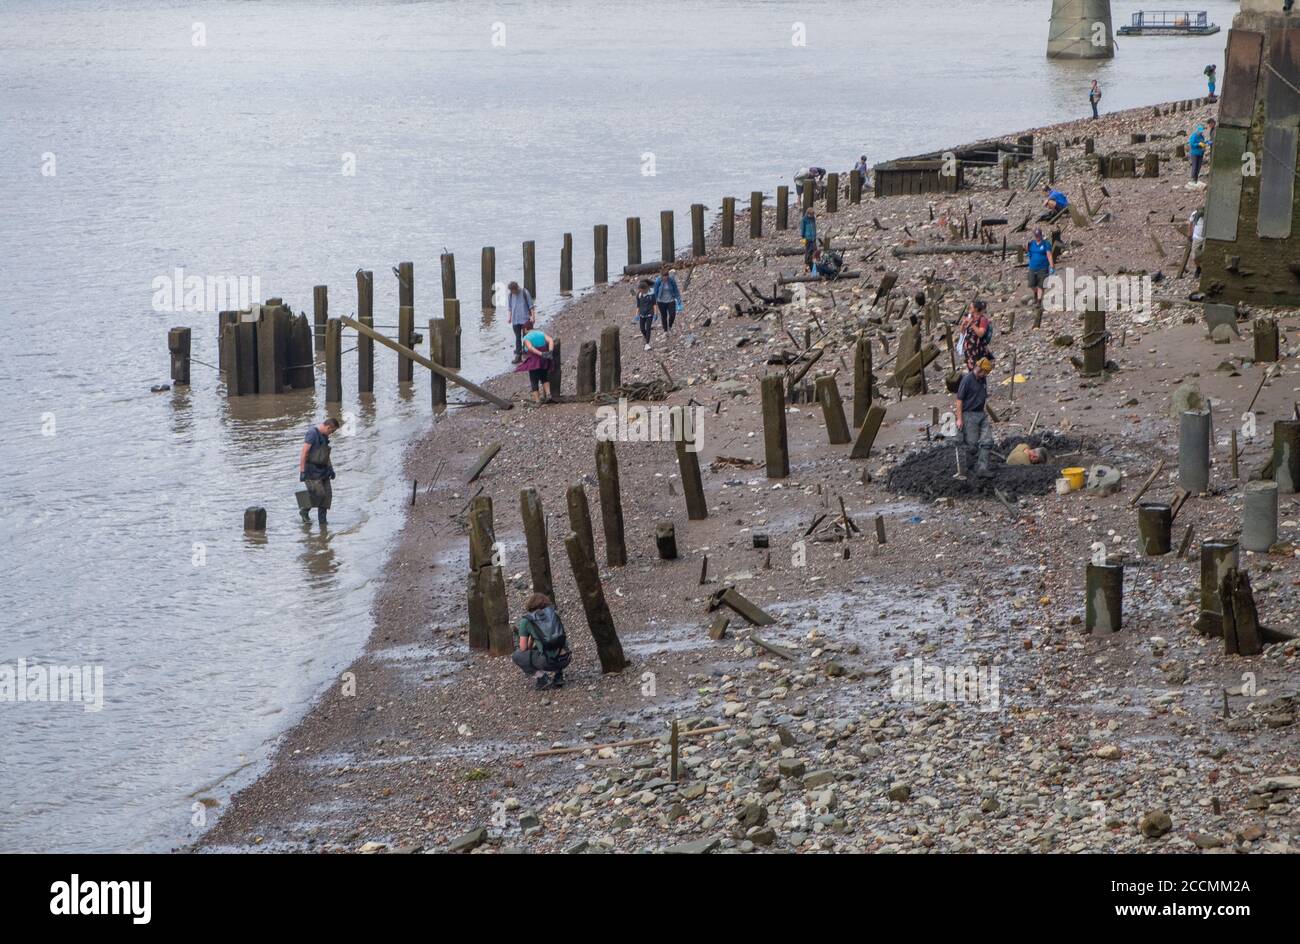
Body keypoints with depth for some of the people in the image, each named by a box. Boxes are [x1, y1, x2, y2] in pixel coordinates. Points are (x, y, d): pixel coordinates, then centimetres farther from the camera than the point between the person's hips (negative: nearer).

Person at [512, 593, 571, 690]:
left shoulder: (526, 620, 6)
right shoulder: (553, 614, 18)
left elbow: (523, 648, 7)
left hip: (549, 662, -5)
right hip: (565, 660, 5)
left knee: (515, 656, 15)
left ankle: (542, 679, 4)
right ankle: (559, 676, 17)